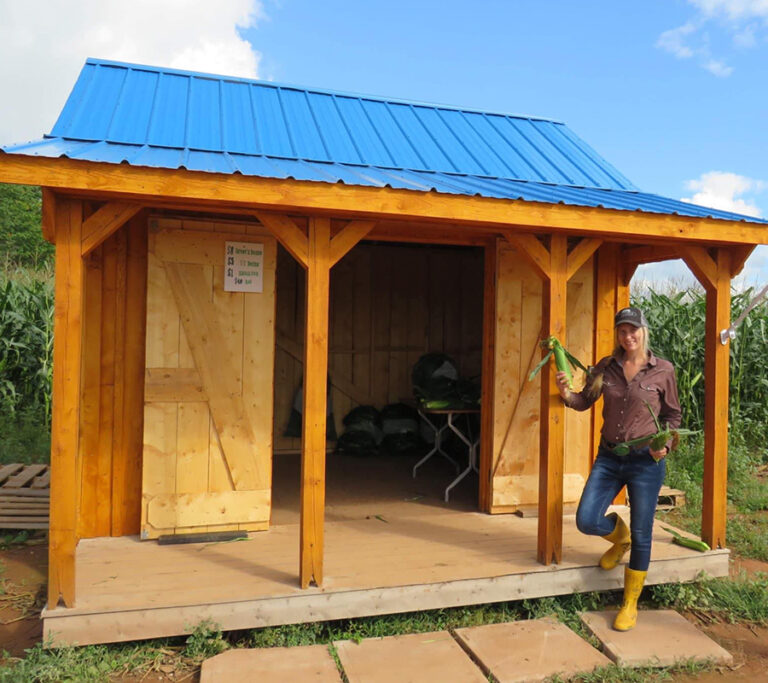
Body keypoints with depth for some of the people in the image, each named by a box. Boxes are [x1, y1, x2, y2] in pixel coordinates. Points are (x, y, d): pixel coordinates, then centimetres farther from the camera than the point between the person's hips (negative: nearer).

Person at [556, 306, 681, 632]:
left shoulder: (663, 370, -4)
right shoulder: (606, 367, 1)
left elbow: (673, 416, 5)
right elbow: (585, 401, 5)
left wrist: (665, 444, -12)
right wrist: (567, 394, -16)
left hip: (646, 461, -2)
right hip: (609, 457, 3)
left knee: (641, 535, 6)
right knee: (587, 520, -6)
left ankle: (630, 605, 26)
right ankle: (619, 536, 32)